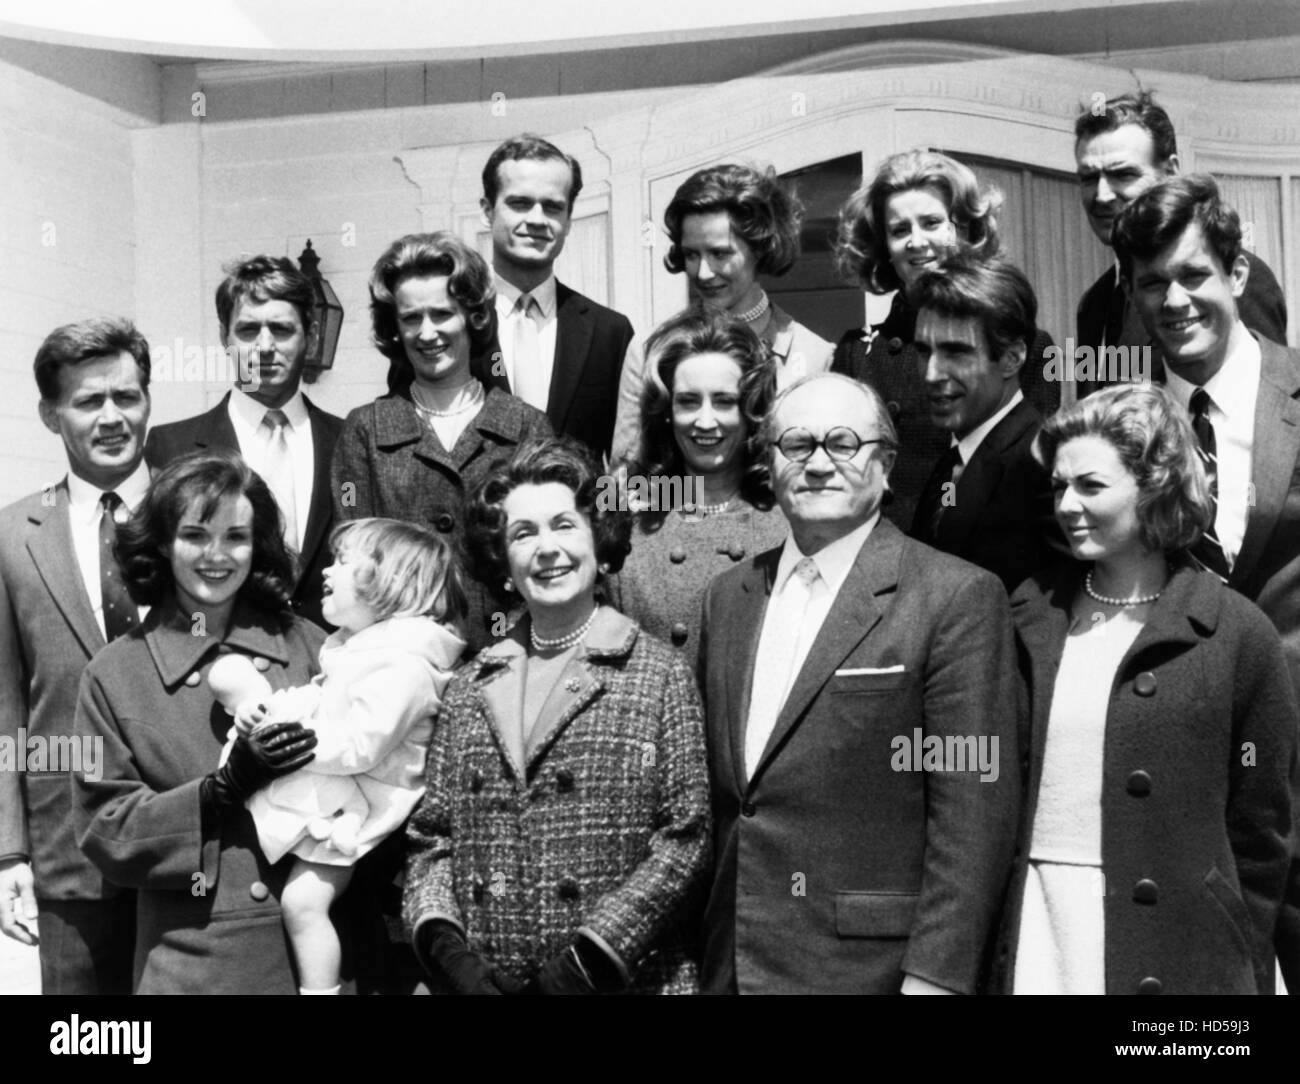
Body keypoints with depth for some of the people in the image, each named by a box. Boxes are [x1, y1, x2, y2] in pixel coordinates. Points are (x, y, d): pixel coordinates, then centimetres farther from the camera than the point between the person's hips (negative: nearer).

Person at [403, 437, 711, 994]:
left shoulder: (661, 674, -2)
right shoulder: (468, 688, 8)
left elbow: (686, 837, -8)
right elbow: (430, 837, 7)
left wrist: (593, 953, -14)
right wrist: (443, 941, -8)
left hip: (624, 977, -3)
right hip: (484, 976, 3)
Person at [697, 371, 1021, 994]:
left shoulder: (958, 597, -10)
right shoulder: (729, 596, 8)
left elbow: (973, 812, -13)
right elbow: (719, 795, 12)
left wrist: (936, 975, -17)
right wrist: (712, 954, 10)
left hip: (873, 965, -5)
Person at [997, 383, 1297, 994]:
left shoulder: (1236, 635, -6)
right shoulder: (1031, 617, 4)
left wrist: (1245, 974, 0)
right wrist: (994, 946, 6)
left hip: (1173, 958, -3)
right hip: (1035, 935, 3)